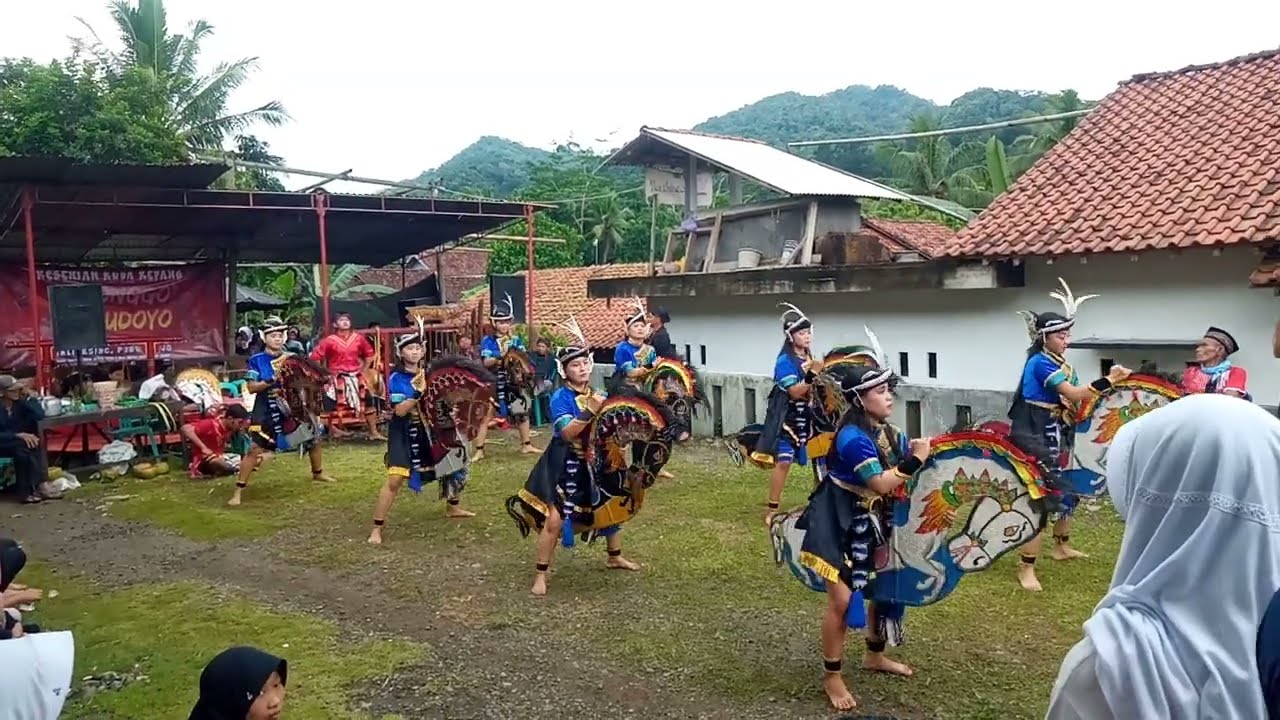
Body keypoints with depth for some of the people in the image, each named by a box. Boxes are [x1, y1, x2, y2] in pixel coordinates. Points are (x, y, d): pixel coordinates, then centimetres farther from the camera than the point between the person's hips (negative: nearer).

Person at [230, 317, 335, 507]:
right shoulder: (257, 361, -6)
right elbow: (251, 387, -12)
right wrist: (271, 381, -25)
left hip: (292, 407, 5)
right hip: (266, 411, -4)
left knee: (313, 439, 14)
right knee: (255, 449, -11)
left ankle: (318, 473, 39)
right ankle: (238, 490, -2)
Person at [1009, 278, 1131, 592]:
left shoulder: (1059, 364, 11)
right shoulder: (1040, 363, -18)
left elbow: (1074, 399, 2)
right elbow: (1073, 395, -23)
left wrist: (1108, 382, -8)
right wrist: (1109, 380, -22)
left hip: (1055, 436, 10)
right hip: (1036, 438, -10)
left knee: (1065, 491, 22)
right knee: (1042, 498, -10)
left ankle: (1061, 546, 42)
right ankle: (1026, 568, -5)